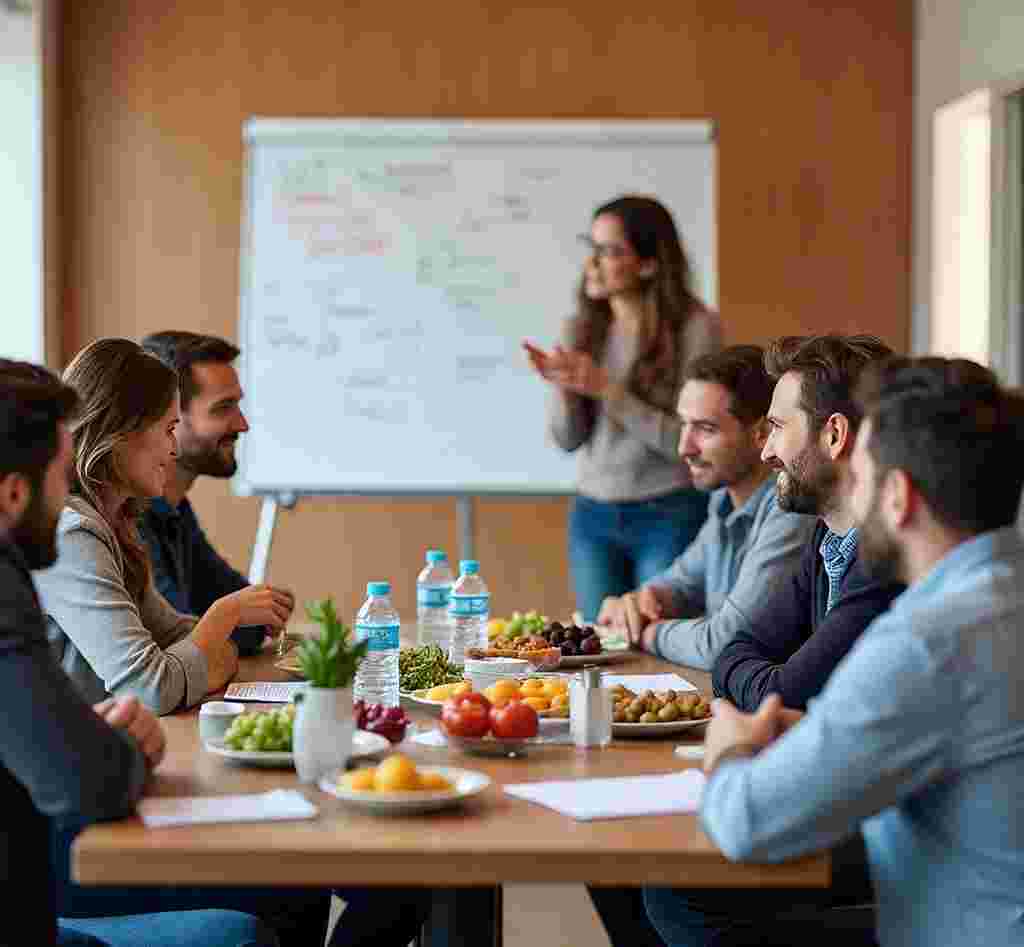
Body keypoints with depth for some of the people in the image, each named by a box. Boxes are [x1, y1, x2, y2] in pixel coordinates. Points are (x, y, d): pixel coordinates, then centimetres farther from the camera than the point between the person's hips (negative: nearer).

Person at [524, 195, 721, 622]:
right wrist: (564, 388, -17)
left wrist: (608, 390, -21)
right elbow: (568, 440, 3)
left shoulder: (696, 328, -12)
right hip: (592, 516, 5)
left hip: (670, 518, -5)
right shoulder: (580, 329, 3)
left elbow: (688, 440, -16)